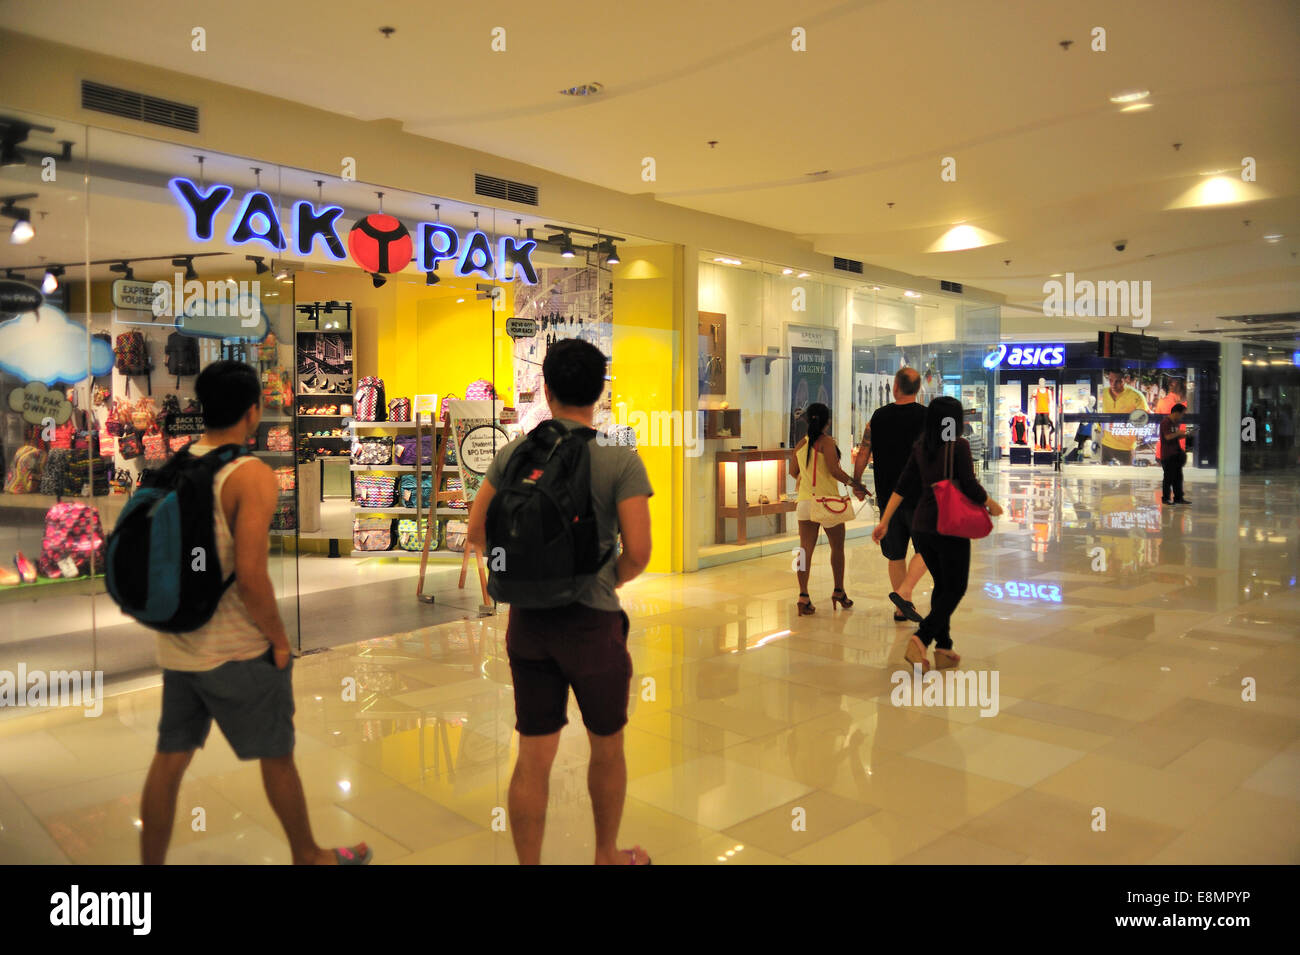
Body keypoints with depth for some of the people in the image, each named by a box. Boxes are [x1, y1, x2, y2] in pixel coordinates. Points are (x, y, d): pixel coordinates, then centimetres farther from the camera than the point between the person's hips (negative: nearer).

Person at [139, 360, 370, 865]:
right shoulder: (252, 476, -18)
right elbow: (250, 577, -25)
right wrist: (279, 641, -11)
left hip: (176, 645, 6)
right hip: (236, 651, -6)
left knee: (170, 759, 16)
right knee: (277, 757, 12)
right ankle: (308, 856, 31)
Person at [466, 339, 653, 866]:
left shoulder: (513, 452, -2)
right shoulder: (621, 461, -12)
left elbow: (477, 534, 2)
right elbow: (637, 553, -16)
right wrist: (610, 580, 4)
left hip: (528, 622, 3)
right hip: (593, 624, -3)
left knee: (534, 757, 13)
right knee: (607, 748, 20)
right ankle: (607, 855, 39)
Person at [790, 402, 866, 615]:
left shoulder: (801, 443, 8)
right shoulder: (826, 441, -9)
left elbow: (794, 472, 15)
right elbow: (834, 470, -18)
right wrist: (853, 483, -7)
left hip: (805, 501, 5)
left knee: (805, 550, 2)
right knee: (837, 548, 13)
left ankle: (803, 595, -8)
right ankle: (839, 592, 22)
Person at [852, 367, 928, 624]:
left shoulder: (878, 417, 2)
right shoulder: (928, 417, -6)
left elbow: (862, 455, 4)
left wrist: (856, 484, 17)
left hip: (887, 494, 3)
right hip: (918, 494, -3)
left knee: (896, 553, 13)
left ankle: (901, 609, 20)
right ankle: (903, 593, -9)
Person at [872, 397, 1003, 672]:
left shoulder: (920, 447, 6)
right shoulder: (959, 446, -11)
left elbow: (902, 486, 4)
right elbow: (970, 487, -13)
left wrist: (884, 520, 6)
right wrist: (992, 505, 6)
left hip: (921, 526, 6)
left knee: (942, 586, 18)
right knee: (955, 589, 5)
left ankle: (944, 649, 19)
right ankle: (920, 640, -13)